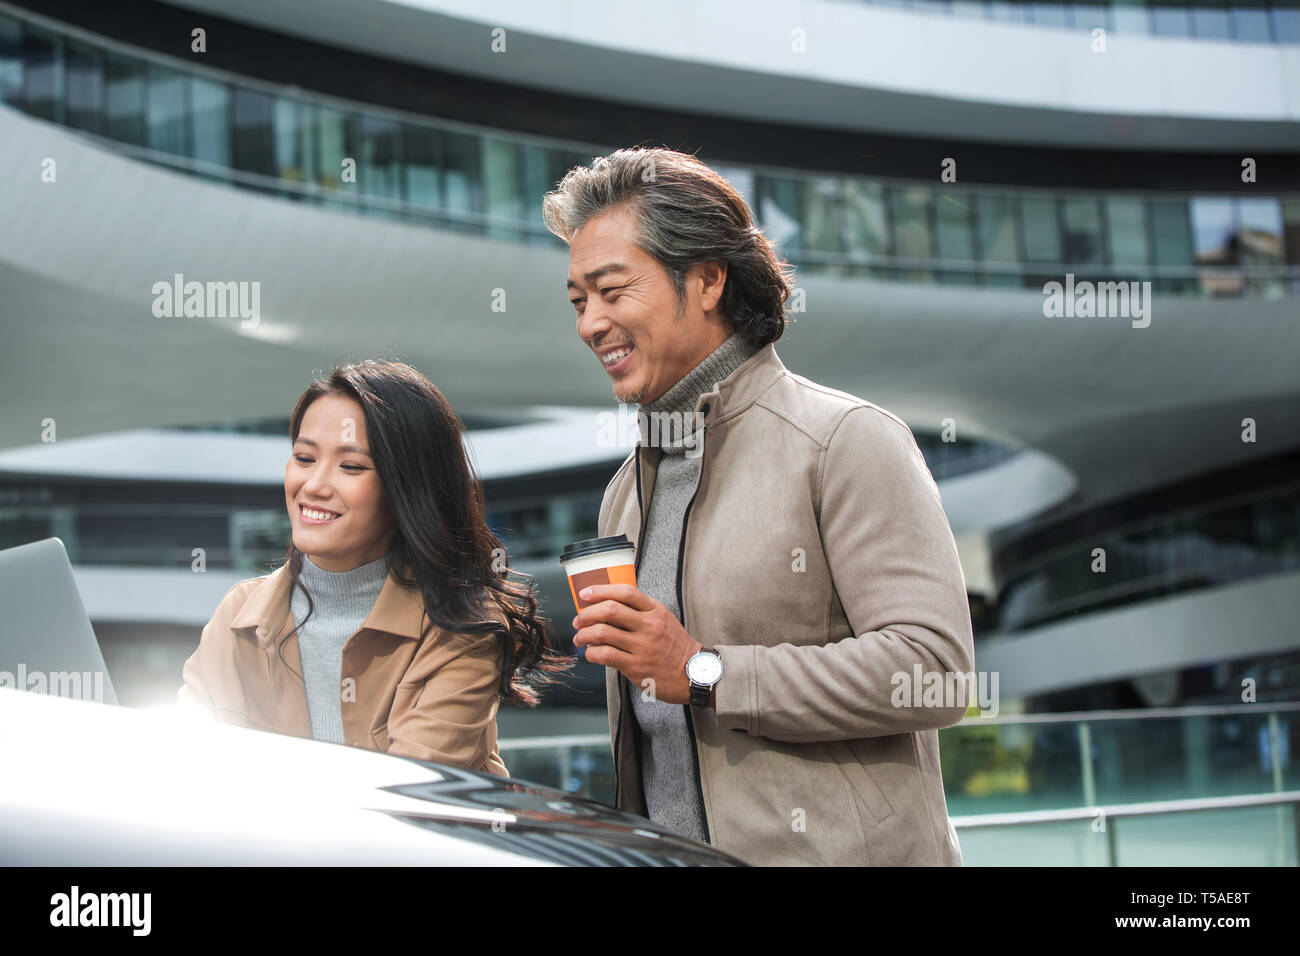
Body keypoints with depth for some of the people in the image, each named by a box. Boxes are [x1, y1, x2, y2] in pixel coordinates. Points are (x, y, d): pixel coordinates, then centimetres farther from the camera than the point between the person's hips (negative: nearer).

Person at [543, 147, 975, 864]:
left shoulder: (847, 441, -10)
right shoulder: (625, 492, 14)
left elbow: (934, 669, -20)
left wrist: (705, 672, -19)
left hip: (829, 851, -6)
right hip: (663, 857, 6)